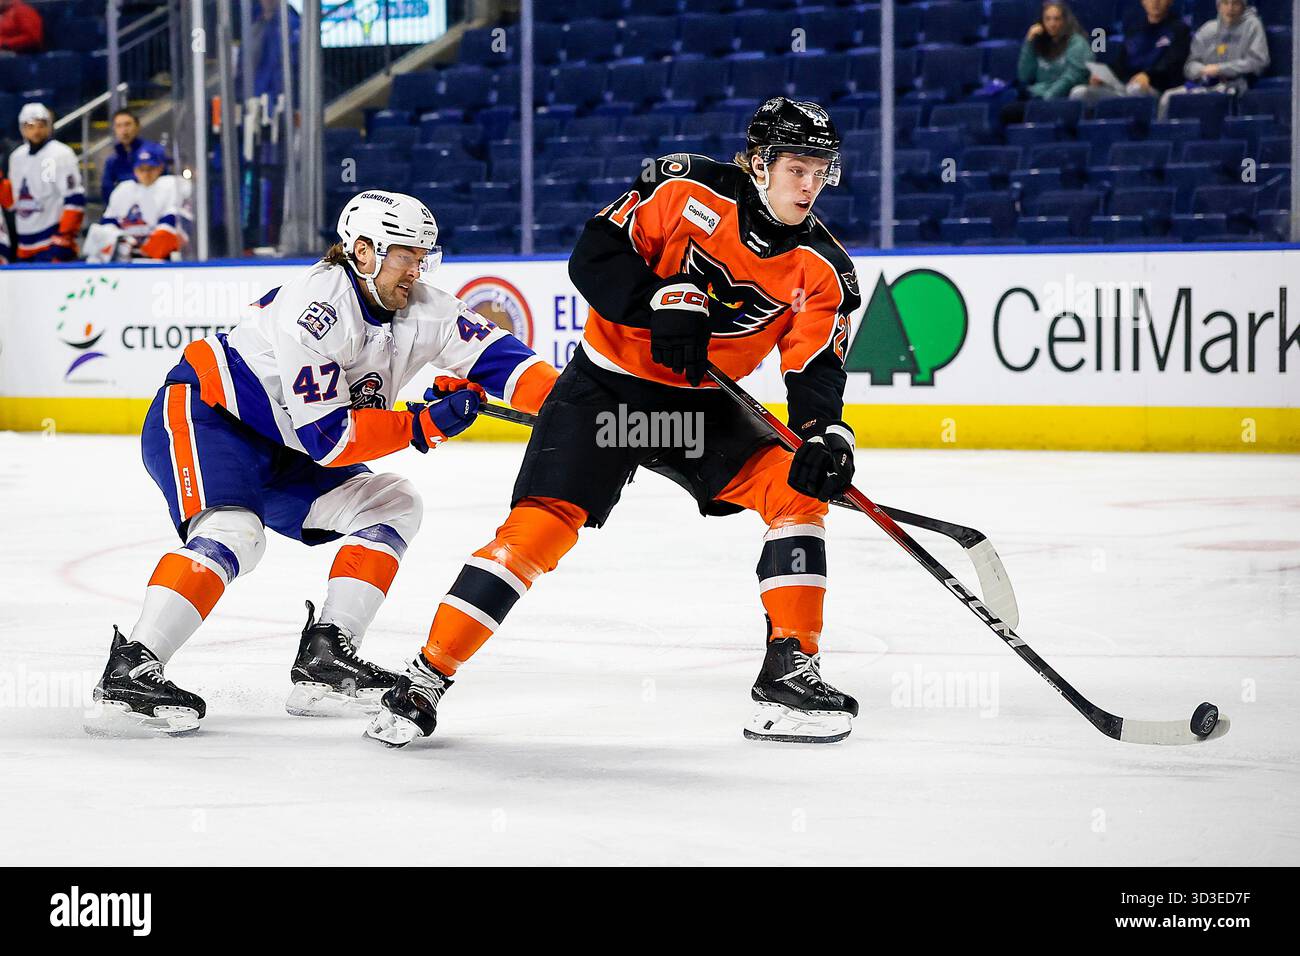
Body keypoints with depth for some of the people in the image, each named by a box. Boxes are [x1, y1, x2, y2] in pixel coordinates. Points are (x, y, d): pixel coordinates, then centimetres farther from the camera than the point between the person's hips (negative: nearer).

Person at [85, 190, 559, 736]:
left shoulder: (419, 309, -5)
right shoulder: (317, 310, -28)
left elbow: (493, 353, -10)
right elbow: (326, 436, -29)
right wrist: (422, 424, -26)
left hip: (281, 452, 9)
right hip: (200, 412, -9)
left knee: (391, 506, 0)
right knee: (234, 532, -32)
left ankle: (324, 660, -5)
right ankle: (128, 674, -35)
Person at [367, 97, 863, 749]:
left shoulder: (824, 271, -7)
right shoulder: (687, 188, -15)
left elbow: (816, 371, -12)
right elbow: (595, 254, -15)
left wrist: (827, 437, -31)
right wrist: (663, 303, -29)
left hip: (702, 402, 4)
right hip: (607, 383, -4)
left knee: (798, 487, -16)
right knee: (539, 527, -16)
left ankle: (789, 670, -9)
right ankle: (425, 679, -8)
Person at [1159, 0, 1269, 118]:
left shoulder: (1252, 25, 7)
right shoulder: (1208, 29, 18)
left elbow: (1257, 62, -4)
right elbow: (1190, 65, 18)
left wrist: (1220, 69, -8)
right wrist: (1203, 70, -7)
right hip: (1205, 81, 5)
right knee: (1169, 97, -23)